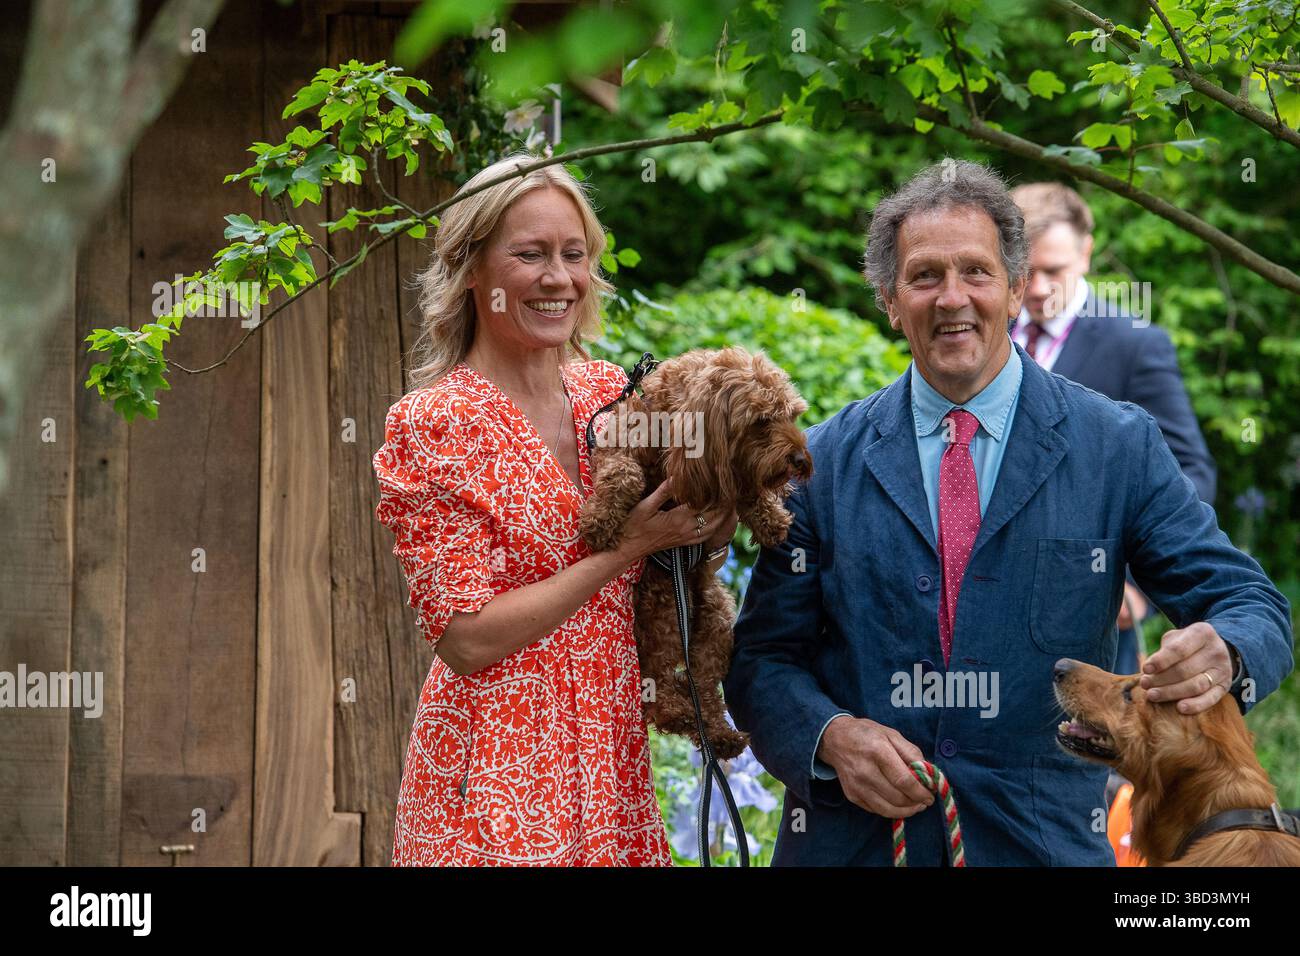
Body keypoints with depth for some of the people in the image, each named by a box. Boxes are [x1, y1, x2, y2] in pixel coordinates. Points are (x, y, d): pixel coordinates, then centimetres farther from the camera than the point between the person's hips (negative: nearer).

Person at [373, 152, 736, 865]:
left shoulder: (608, 391, 7)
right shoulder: (432, 423, -10)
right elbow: (465, 638, -15)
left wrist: (710, 531, -3)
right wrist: (625, 549, -15)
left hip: (610, 757, 6)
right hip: (497, 774, -6)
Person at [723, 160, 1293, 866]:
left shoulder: (1119, 448, -1)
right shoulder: (824, 461, 2)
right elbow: (763, 657, 2)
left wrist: (1222, 655, -26)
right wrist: (830, 735, -19)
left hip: (1046, 841, 0)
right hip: (854, 839, 1)